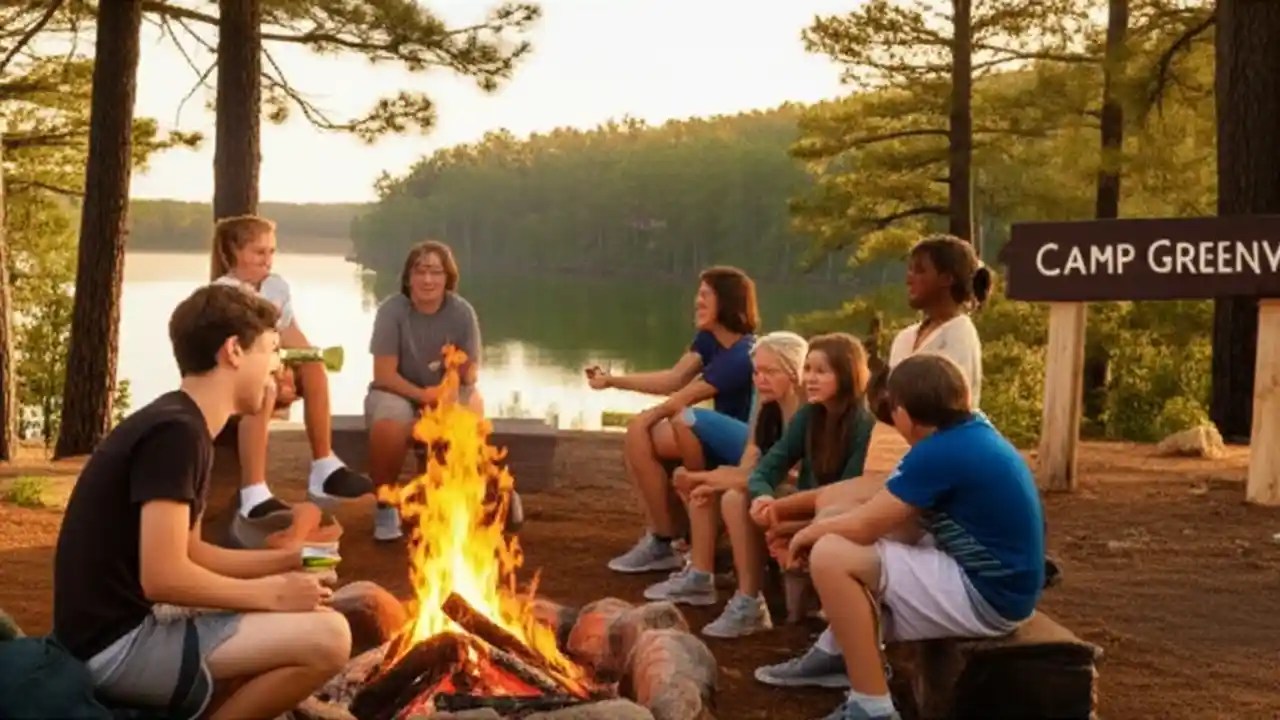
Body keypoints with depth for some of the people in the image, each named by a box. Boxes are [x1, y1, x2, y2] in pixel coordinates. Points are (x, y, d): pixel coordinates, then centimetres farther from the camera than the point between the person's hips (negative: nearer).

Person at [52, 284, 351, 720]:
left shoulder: (178, 426, 13)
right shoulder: (176, 433, -17)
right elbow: (162, 578, -23)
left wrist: (286, 559, 13)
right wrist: (270, 593, -10)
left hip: (125, 630, 10)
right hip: (115, 645, -10)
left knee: (301, 622, 26)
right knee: (327, 638, -20)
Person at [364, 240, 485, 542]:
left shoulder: (462, 312, -11)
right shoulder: (392, 310, -16)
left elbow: (471, 374, -9)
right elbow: (383, 375, -18)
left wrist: (460, 370, -32)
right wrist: (423, 394, -30)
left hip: (447, 394, 2)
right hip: (396, 392, -2)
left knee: (472, 404, -33)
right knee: (390, 423, -37)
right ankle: (386, 507, -12)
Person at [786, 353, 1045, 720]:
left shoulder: (938, 453, -20)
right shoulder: (975, 434, 8)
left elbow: (860, 527, -15)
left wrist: (809, 533, 4)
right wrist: (823, 527, 9)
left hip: (985, 596, -10)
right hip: (993, 579, 10)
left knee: (830, 556, -17)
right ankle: (842, 654, 24)